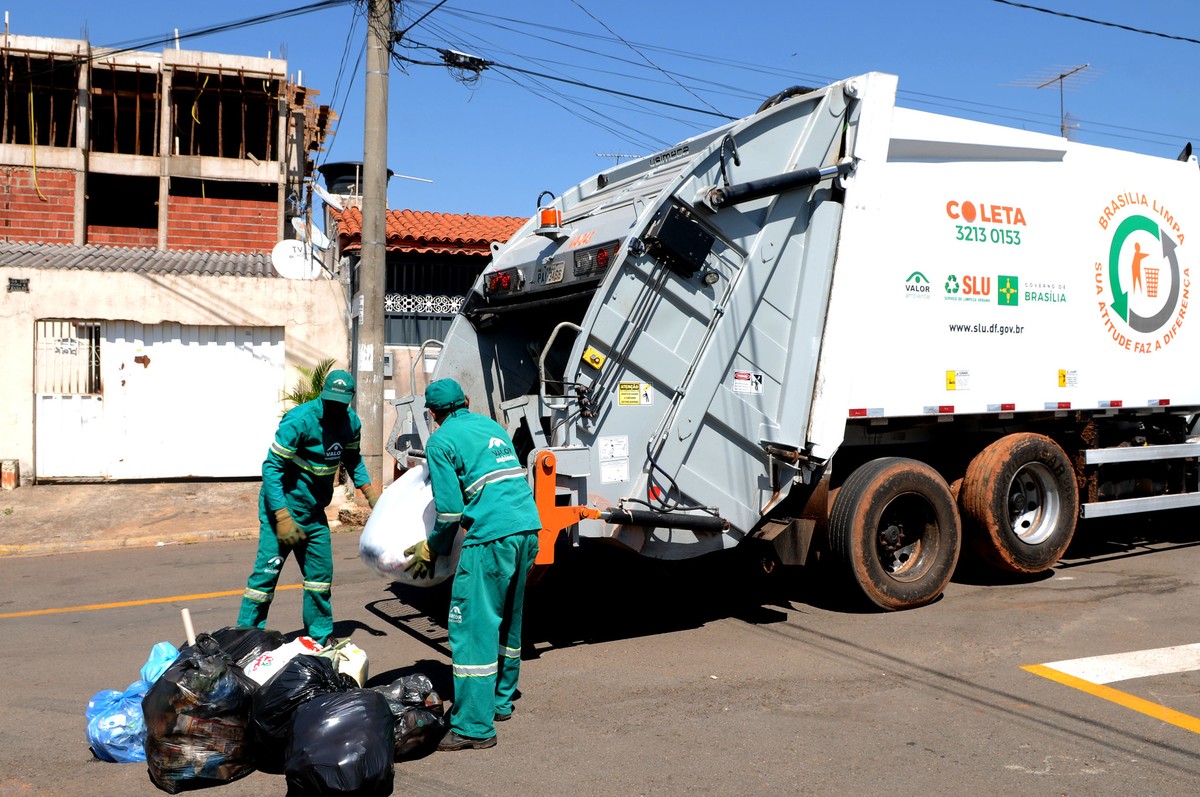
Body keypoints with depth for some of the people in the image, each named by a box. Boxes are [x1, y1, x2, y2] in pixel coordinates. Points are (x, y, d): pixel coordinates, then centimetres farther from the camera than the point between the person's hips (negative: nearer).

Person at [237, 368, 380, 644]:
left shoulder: (351, 422, -1)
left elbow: (352, 458, 18)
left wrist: (368, 489, 3)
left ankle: (320, 639, 25)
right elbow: (271, 467, -22)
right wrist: (282, 517, -27)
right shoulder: (300, 420, -23)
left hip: (314, 511, 7)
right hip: (282, 507, -7)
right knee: (266, 574, -7)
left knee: (321, 574, 12)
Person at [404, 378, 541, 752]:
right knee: (508, 619, 20)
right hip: (529, 527, 8)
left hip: (492, 535, -8)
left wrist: (432, 549, 11)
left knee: (473, 624, -3)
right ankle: (500, 701, 32)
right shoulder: (494, 427, 22)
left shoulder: (441, 441, 1)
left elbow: (450, 508, -5)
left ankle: (474, 726, -3)